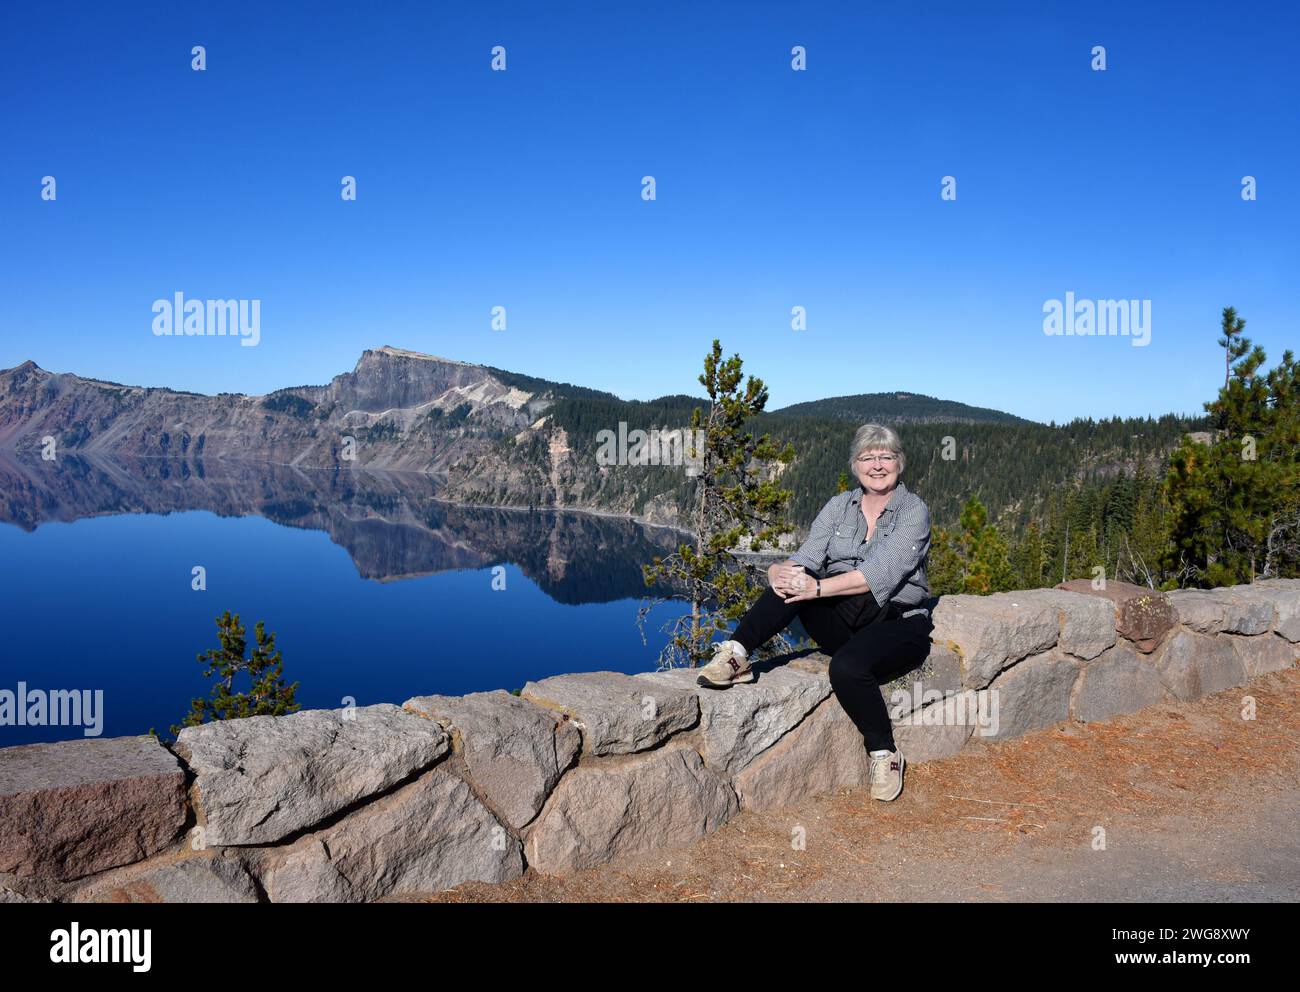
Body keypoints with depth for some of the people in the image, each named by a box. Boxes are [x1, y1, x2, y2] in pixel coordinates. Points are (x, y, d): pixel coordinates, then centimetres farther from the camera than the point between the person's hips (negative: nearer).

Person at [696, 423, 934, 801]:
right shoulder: (838, 506, 8)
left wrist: (818, 588, -32)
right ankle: (737, 656, -31)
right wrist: (779, 572, -29)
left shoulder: (914, 510, -6)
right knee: (797, 576, -25)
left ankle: (885, 755, -12)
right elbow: (807, 558, -5)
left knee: (847, 667, -35)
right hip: (841, 621, 4)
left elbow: (881, 572, -22)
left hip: (896, 623, -4)